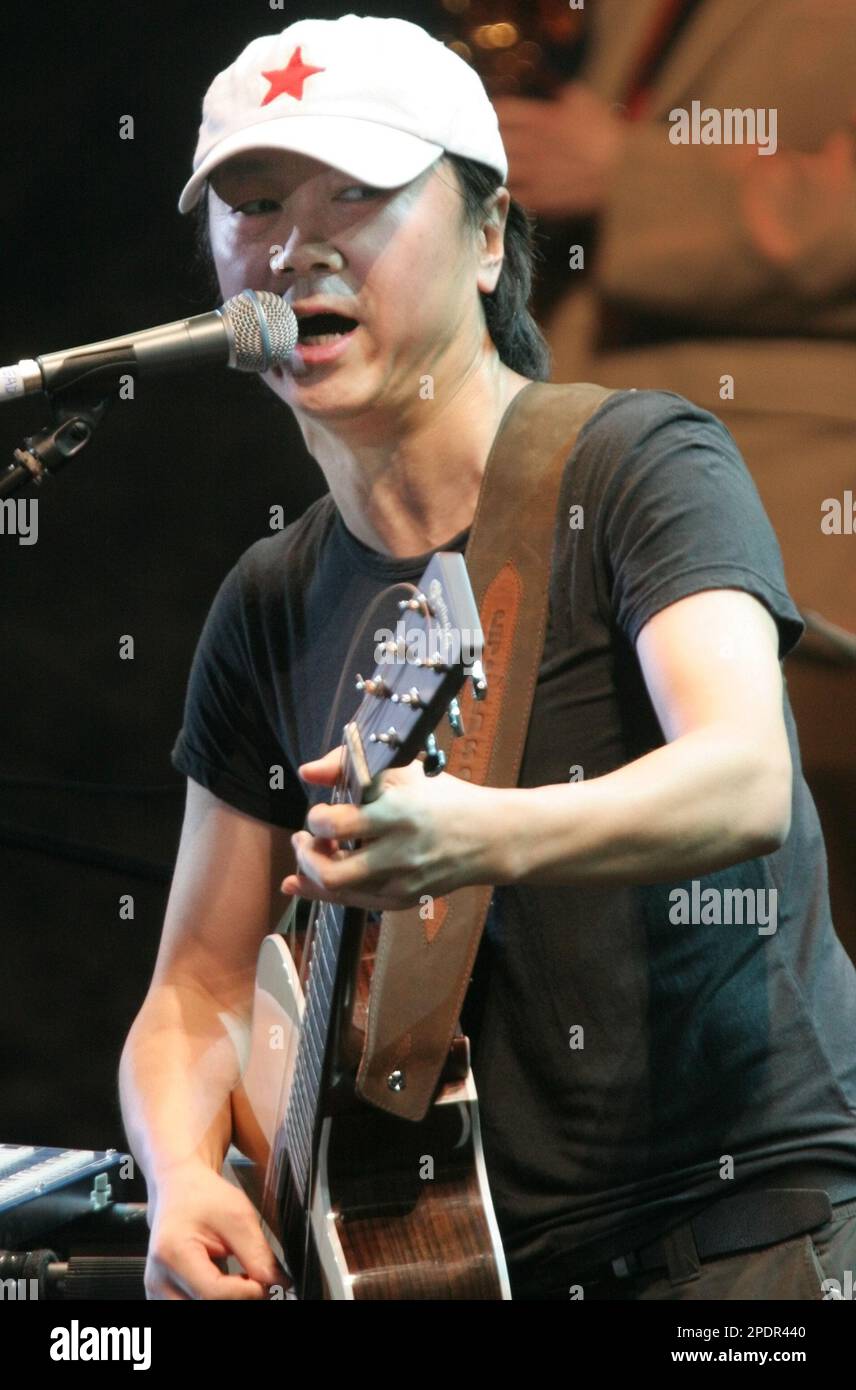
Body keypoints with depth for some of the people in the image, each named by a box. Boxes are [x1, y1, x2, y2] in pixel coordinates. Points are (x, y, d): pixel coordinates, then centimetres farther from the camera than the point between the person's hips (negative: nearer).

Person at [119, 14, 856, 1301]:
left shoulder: (640, 464, -5)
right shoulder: (275, 609, 10)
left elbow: (747, 783, -21)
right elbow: (201, 984, 13)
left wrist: (485, 838, -39)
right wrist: (183, 1183, -7)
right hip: (490, 1256, 5)